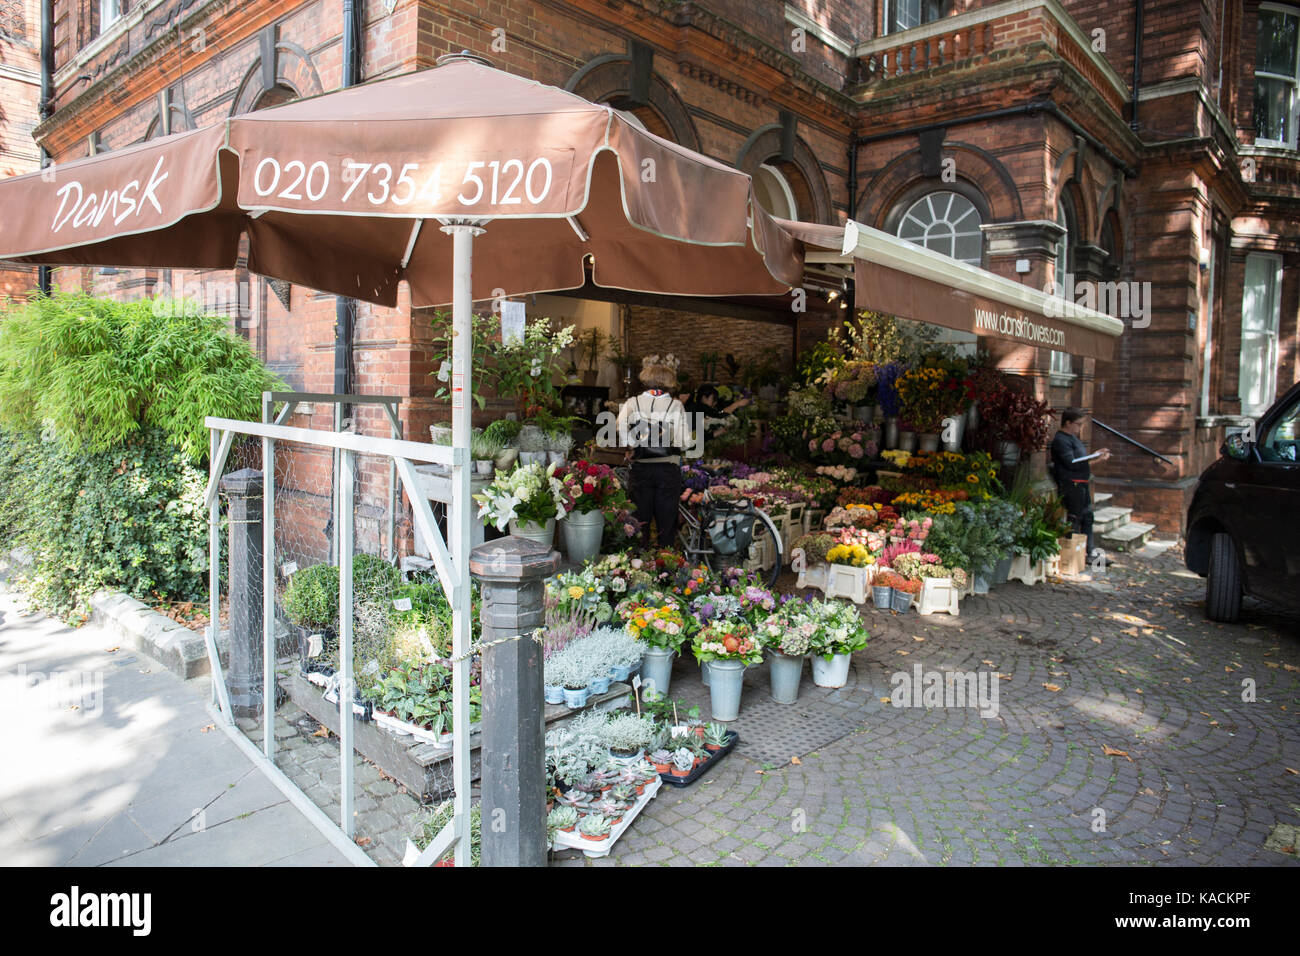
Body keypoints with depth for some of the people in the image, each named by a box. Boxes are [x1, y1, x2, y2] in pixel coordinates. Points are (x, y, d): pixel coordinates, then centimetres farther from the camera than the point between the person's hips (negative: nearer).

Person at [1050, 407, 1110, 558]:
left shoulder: (1073, 437, 17)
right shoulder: (1061, 440, -16)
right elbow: (1071, 463, -24)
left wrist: (1096, 454, 11)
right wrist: (1095, 459, -24)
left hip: (1081, 484, 11)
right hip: (1071, 485, -11)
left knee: (1087, 517, 15)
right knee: (1074, 520, -5)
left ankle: (1089, 553, 24)